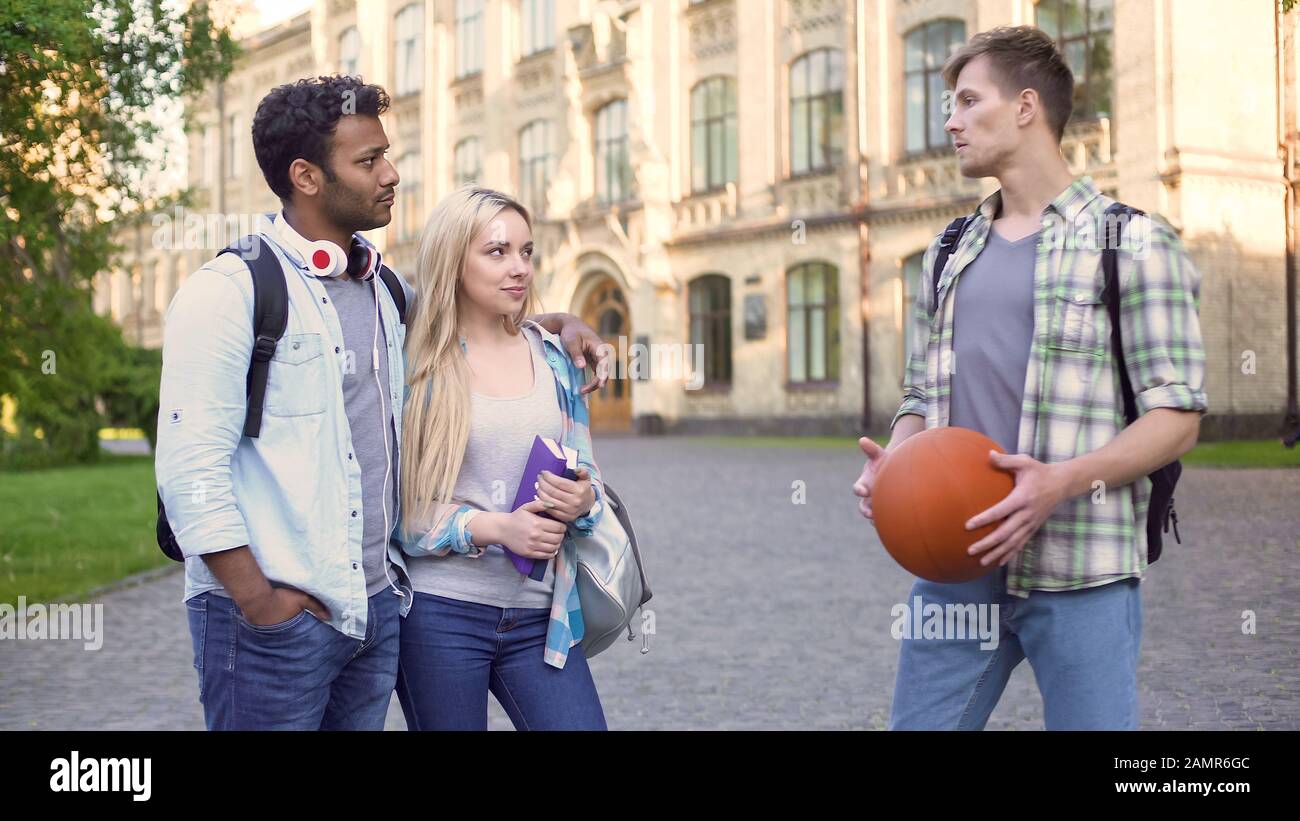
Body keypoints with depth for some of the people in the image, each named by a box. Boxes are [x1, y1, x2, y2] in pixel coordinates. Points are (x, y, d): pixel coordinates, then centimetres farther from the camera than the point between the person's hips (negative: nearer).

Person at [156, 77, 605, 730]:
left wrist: (557, 325, 14)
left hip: (377, 609, 7)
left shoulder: (384, 291, 12)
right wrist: (259, 603, -16)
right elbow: (190, 469, -14)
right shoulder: (230, 290, -10)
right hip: (273, 621, -7)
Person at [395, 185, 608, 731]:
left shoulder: (552, 357, 9)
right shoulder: (413, 367, -4)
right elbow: (394, 508, -7)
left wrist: (583, 501, -8)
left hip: (539, 616, 4)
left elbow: (587, 476, 15)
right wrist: (493, 528, -17)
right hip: (438, 614, -3)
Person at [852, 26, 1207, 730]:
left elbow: (1177, 418, -5)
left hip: (1079, 572, -5)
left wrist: (1063, 480, -21)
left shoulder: (1131, 242, 0)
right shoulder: (948, 255, 17)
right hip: (953, 562, 5)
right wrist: (891, 460, -2)